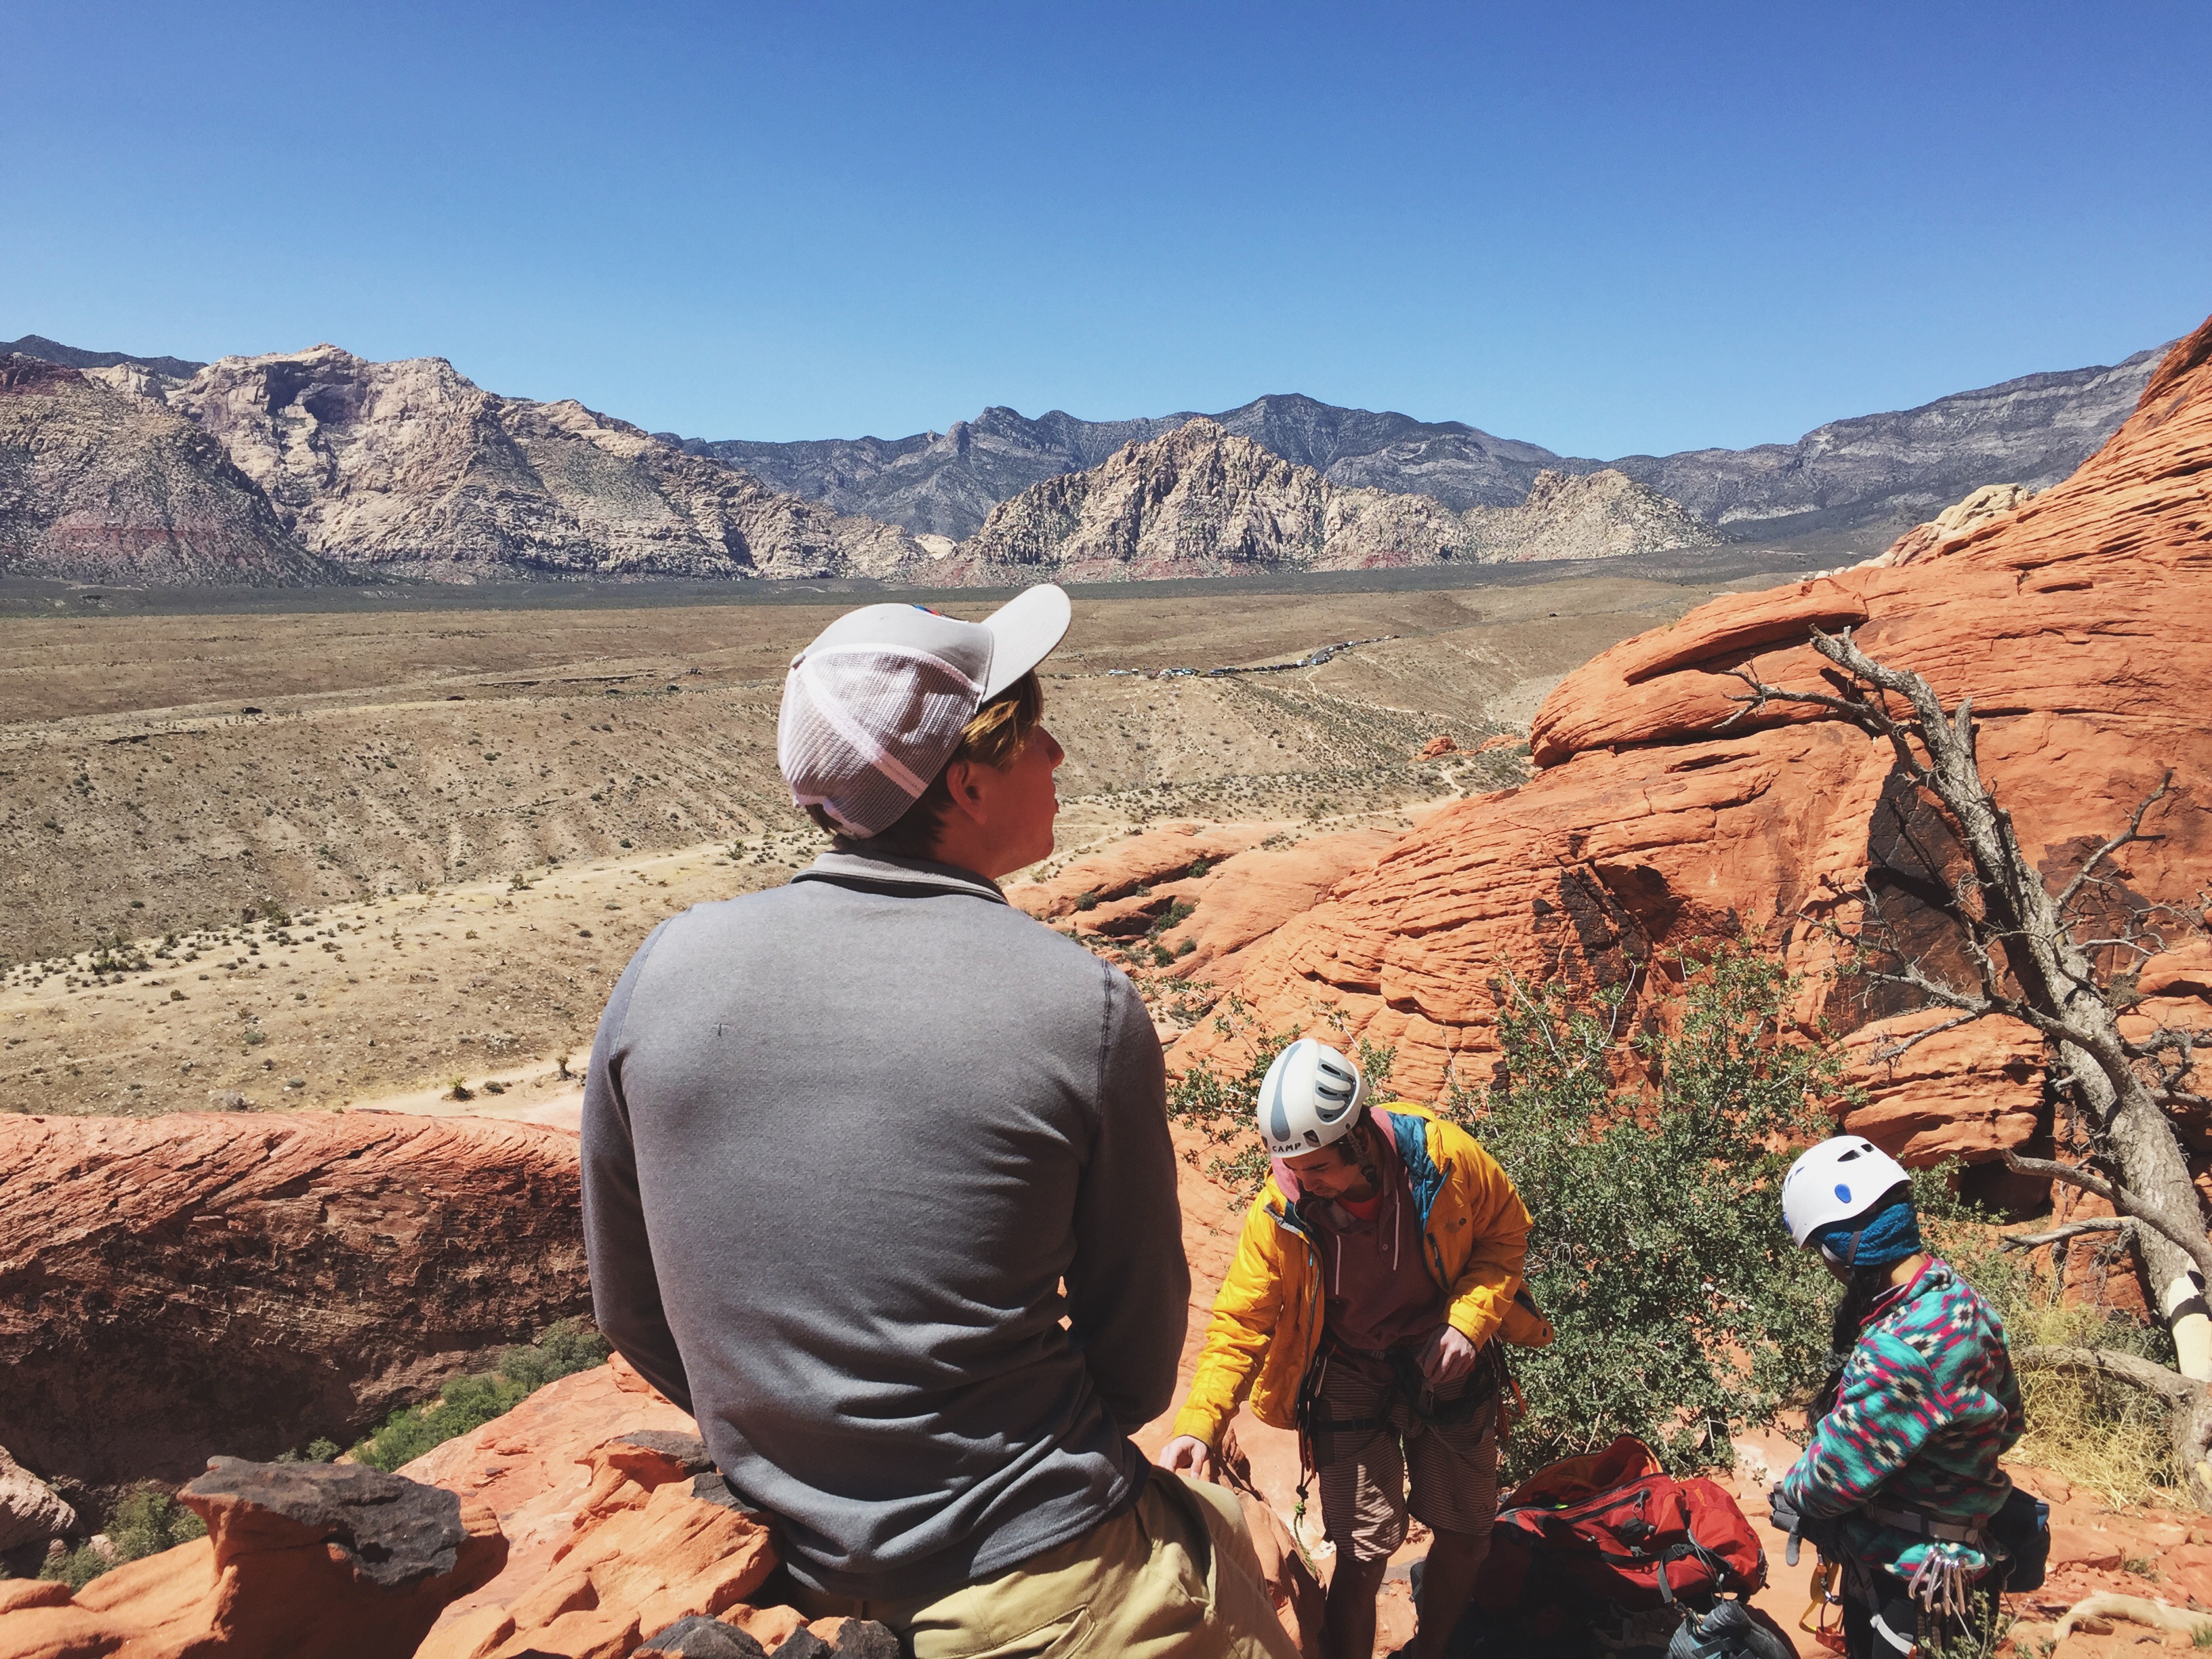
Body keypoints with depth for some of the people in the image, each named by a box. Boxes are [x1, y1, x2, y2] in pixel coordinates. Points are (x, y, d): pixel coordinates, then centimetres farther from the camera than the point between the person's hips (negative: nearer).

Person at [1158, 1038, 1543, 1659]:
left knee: (1467, 1533, 15)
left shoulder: (1442, 1154, -25)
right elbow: (1239, 1325, -17)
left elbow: (1505, 1232, -6)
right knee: (1364, 1553, -7)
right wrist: (1197, 1425, -29)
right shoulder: (1278, 1213, -25)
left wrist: (1469, 1322, -19)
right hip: (1350, 1378, -2)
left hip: (1447, 1365, 2)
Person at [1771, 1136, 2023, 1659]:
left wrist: (1788, 1498, -3)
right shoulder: (1957, 1296, -2)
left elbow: (1833, 1476, -23)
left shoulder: (1900, 1351, -33)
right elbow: (2006, 1423, 12)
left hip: (1910, 1595, -9)